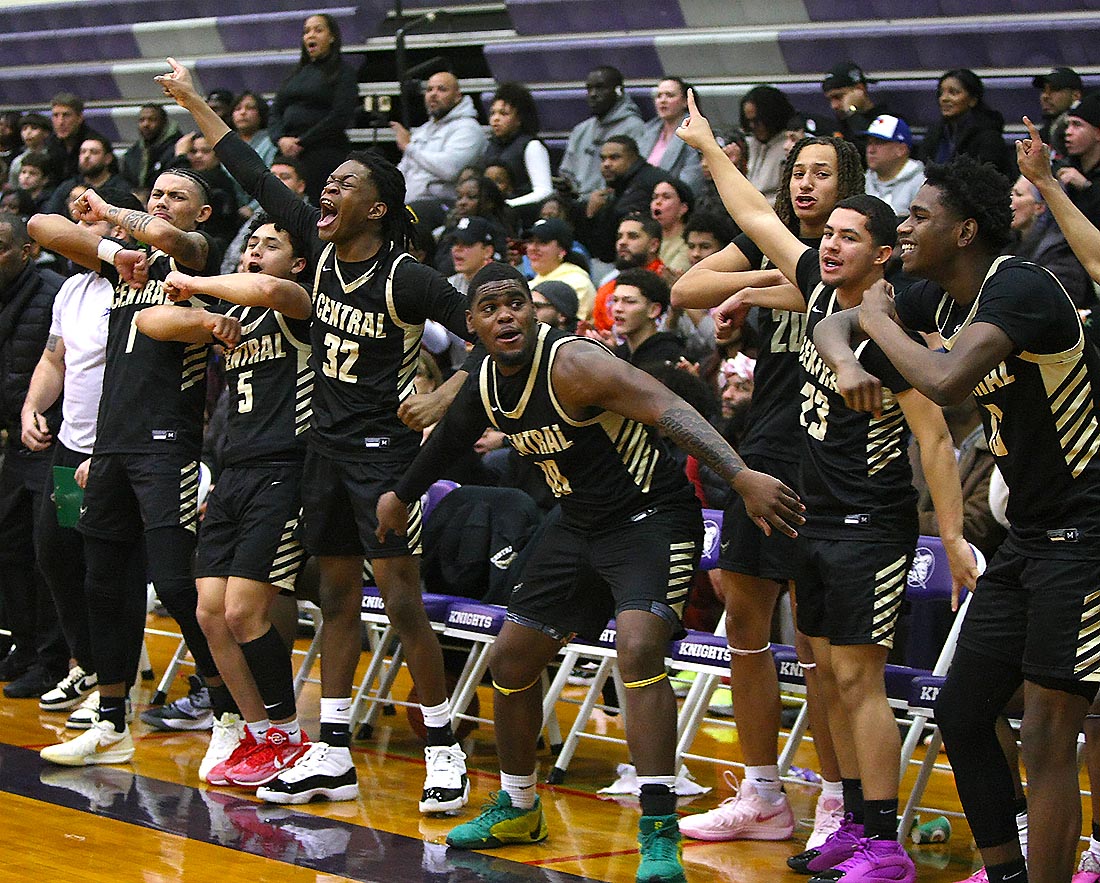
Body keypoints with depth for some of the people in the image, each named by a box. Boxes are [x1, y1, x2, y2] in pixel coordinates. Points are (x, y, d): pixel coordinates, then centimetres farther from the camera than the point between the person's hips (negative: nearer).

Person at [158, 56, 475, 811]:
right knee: (337, 597, 10)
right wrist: (195, 104, 12)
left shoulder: (406, 277, -16)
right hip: (328, 443, 7)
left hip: (383, 446, -7)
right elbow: (258, 179, 9)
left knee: (402, 601, -9)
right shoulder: (321, 245, 2)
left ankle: (445, 753, -1)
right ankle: (333, 757, 16)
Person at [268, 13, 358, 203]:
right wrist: (281, 139, -3)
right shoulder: (296, 74, 22)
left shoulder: (342, 73, 3)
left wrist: (302, 142, -10)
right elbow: (275, 113, 18)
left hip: (325, 153, -6)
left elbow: (340, 117, -8)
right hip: (289, 152, 6)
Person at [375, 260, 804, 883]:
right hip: (581, 526, 9)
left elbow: (666, 408, -37)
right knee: (512, 660, 12)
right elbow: (448, 440, 24)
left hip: (652, 518, -9)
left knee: (639, 649, -29)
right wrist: (402, 496, 40)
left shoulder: (571, 363, -25)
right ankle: (517, 809, 33)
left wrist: (741, 475, -50)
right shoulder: (485, 387, 0)